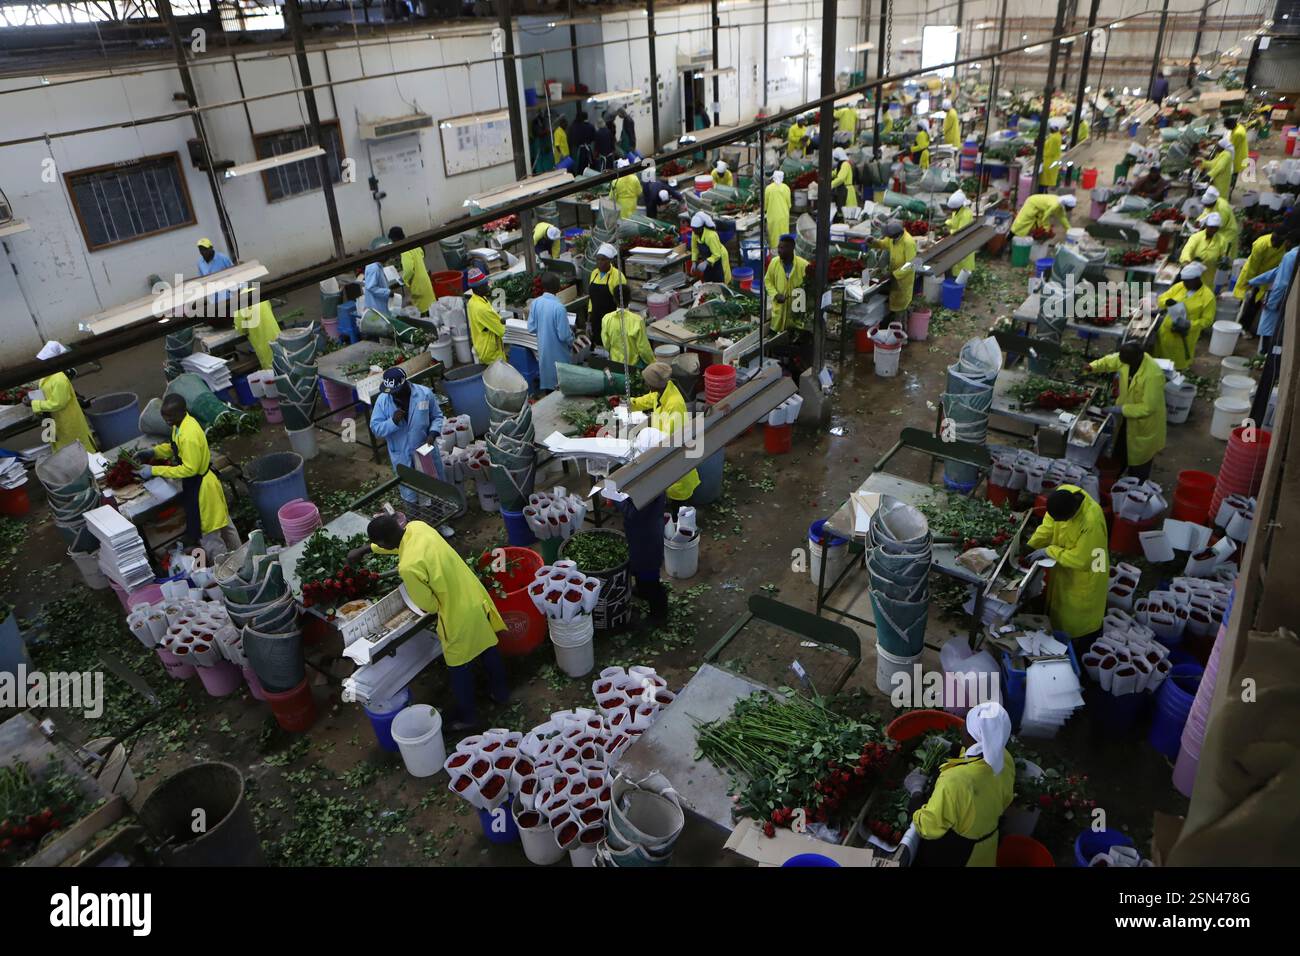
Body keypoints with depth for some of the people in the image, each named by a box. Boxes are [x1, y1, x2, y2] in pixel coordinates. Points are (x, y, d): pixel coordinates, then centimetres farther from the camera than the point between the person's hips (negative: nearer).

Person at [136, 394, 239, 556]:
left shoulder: (189, 436, -31)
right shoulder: (183, 422, -1)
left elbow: (189, 469, -27)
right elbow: (175, 447, 16)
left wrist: (154, 470, -24)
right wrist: (153, 451, 1)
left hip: (201, 487, -10)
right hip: (199, 482, 10)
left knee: (209, 536, 4)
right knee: (222, 523, 23)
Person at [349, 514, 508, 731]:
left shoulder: (408, 567, -32)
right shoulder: (417, 527, -10)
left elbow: (428, 605, -17)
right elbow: (396, 540, 15)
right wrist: (364, 550, 24)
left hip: (459, 616, -7)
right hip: (476, 597, 8)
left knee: (459, 668, 18)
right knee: (488, 648, 28)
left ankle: (468, 715, 39)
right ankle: (501, 692, 49)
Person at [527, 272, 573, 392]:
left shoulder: (535, 303, -7)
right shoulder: (558, 307, -25)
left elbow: (531, 328, -1)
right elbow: (564, 335, -21)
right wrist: (571, 342, -1)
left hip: (543, 350, 6)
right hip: (558, 353, -6)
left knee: (546, 381, 19)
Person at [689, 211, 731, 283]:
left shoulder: (711, 236, -34)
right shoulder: (695, 233, -15)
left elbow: (717, 255, -31)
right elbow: (694, 248, -1)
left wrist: (706, 263, -42)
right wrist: (694, 262, -9)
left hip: (718, 258, -7)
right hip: (708, 259, 7)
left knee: (719, 283, -5)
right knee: (707, 281, 10)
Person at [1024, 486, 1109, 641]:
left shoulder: (1092, 522, -43)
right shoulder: (1063, 493, -24)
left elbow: (1080, 559, -30)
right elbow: (1049, 524, -7)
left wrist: (1049, 551, -23)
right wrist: (1030, 545, -13)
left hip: (1083, 571, -6)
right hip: (1064, 564, 6)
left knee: (1078, 615, 18)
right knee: (1061, 599, 29)